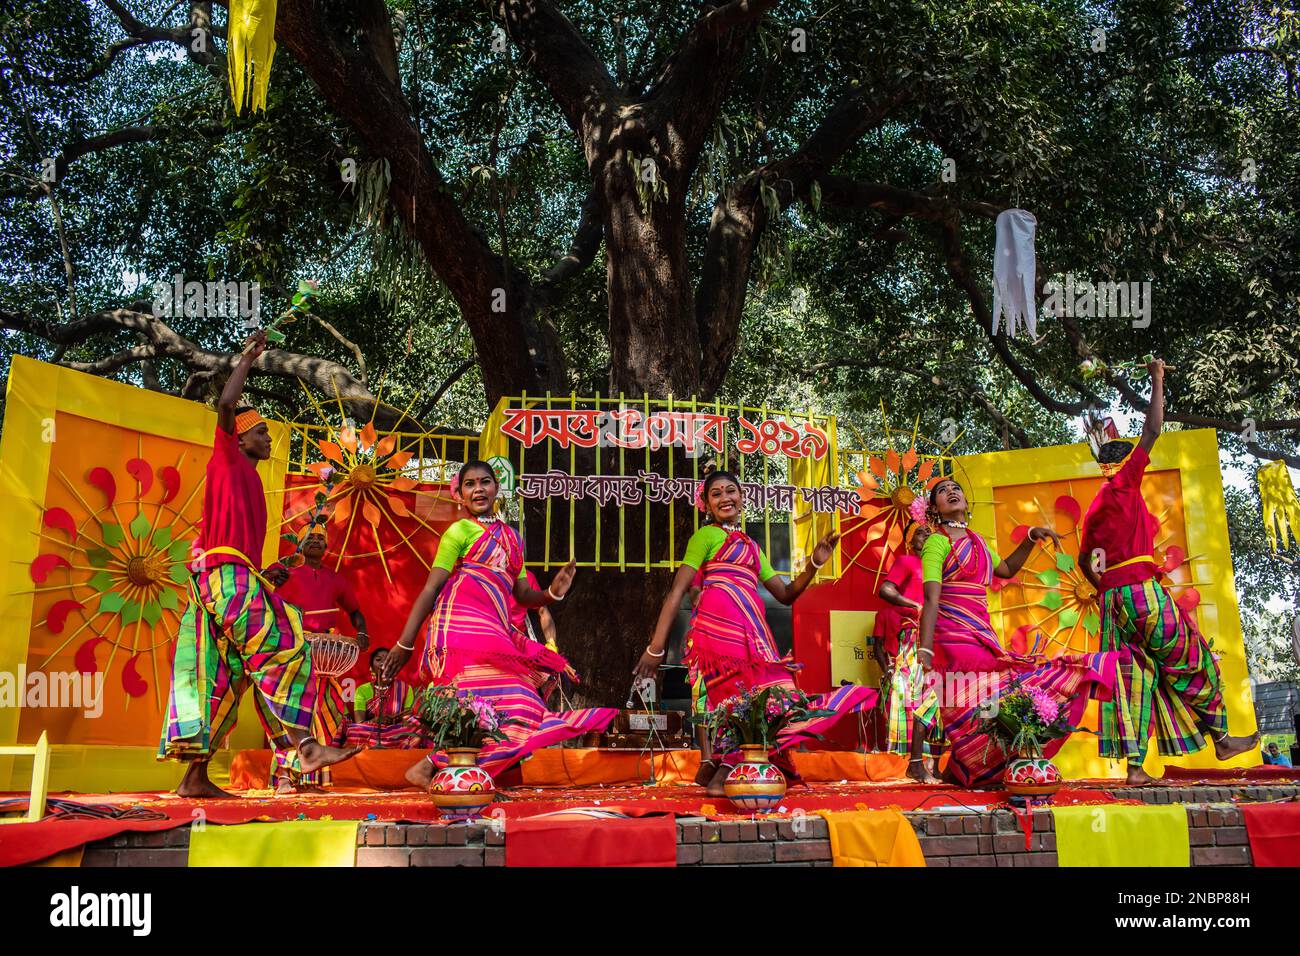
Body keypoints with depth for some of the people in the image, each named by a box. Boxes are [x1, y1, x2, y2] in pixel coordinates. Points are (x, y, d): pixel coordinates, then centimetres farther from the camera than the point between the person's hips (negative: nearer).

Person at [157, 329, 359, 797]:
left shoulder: (248, 476, 25)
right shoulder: (227, 458, 3)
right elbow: (225, 405, -12)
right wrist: (247, 359, -2)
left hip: (237, 580, 9)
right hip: (230, 576, -9)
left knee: (225, 678, 6)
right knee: (284, 649, -13)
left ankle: (196, 776, 9)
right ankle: (303, 745, -16)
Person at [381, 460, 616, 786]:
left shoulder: (511, 537, 22)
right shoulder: (459, 531, 4)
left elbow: (522, 594, 20)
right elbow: (430, 588, -2)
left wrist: (552, 593, -1)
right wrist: (404, 643, -7)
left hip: (494, 631, 7)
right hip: (462, 624, -7)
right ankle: (427, 768, -11)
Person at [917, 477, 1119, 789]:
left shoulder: (976, 541, 18)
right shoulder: (937, 542, -4)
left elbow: (1006, 569, 36)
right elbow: (931, 599, -15)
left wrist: (1031, 538, 25)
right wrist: (924, 653, -24)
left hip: (981, 637, 7)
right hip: (952, 639, -7)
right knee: (971, 715, -9)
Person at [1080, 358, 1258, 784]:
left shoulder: (1094, 510, 17)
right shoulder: (1123, 483, -3)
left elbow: (1085, 560, 19)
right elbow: (1152, 431, -5)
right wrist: (1157, 381, 3)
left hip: (1113, 597, 7)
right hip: (1141, 588, -7)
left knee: (1134, 675, 3)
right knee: (1191, 661, 9)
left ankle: (1134, 765, -2)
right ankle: (1221, 738, 21)